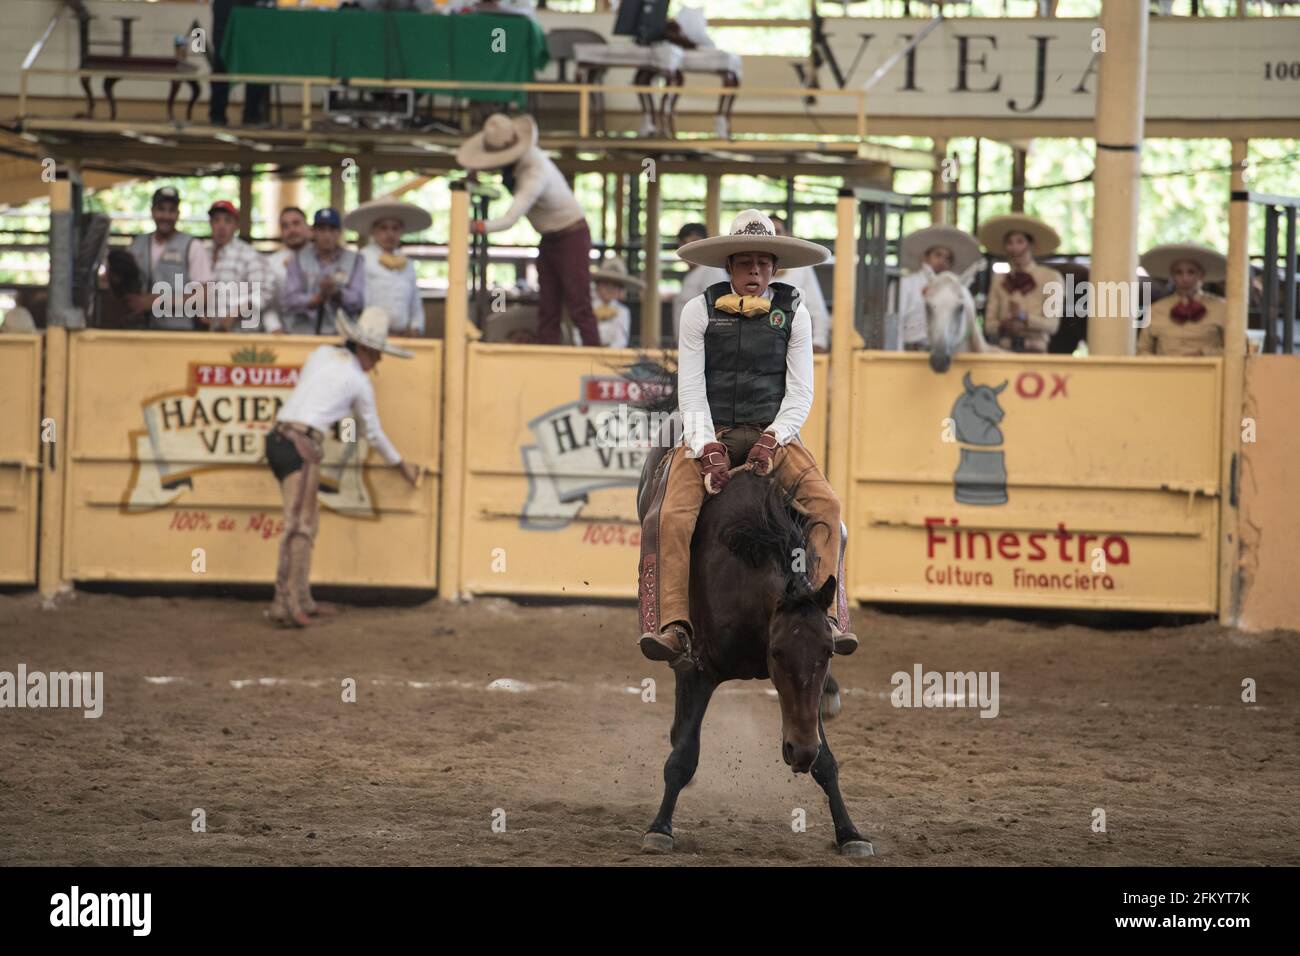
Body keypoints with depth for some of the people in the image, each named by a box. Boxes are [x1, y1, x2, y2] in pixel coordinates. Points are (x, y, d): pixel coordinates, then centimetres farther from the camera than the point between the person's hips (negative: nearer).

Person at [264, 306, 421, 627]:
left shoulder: (322, 353, 16)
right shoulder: (360, 383, 4)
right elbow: (374, 433, 15)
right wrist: (402, 465, 30)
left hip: (277, 438, 8)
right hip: (301, 444, -8)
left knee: (308, 519, 16)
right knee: (298, 525, -12)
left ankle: (301, 600, 16)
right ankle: (284, 605, -20)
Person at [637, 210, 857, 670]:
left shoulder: (793, 313, 4)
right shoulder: (699, 312, 2)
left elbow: (800, 392, 2)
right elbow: (691, 390, -2)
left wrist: (773, 440, -15)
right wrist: (708, 449, -16)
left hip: (771, 433, 1)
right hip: (708, 433, -1)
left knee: (826, 504, -23)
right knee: (672, 517, -27)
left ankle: (826, 618, -24)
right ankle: (671, 627, -33)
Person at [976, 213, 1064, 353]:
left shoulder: (1051, 278, 3)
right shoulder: (999, 281, 14)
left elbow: (1052, 324, -4)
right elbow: (989, 324, 11)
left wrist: (1024, 317, -19)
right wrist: (1003, 325, -12)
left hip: (1034, 349, -3)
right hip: (1004, 351, 3)